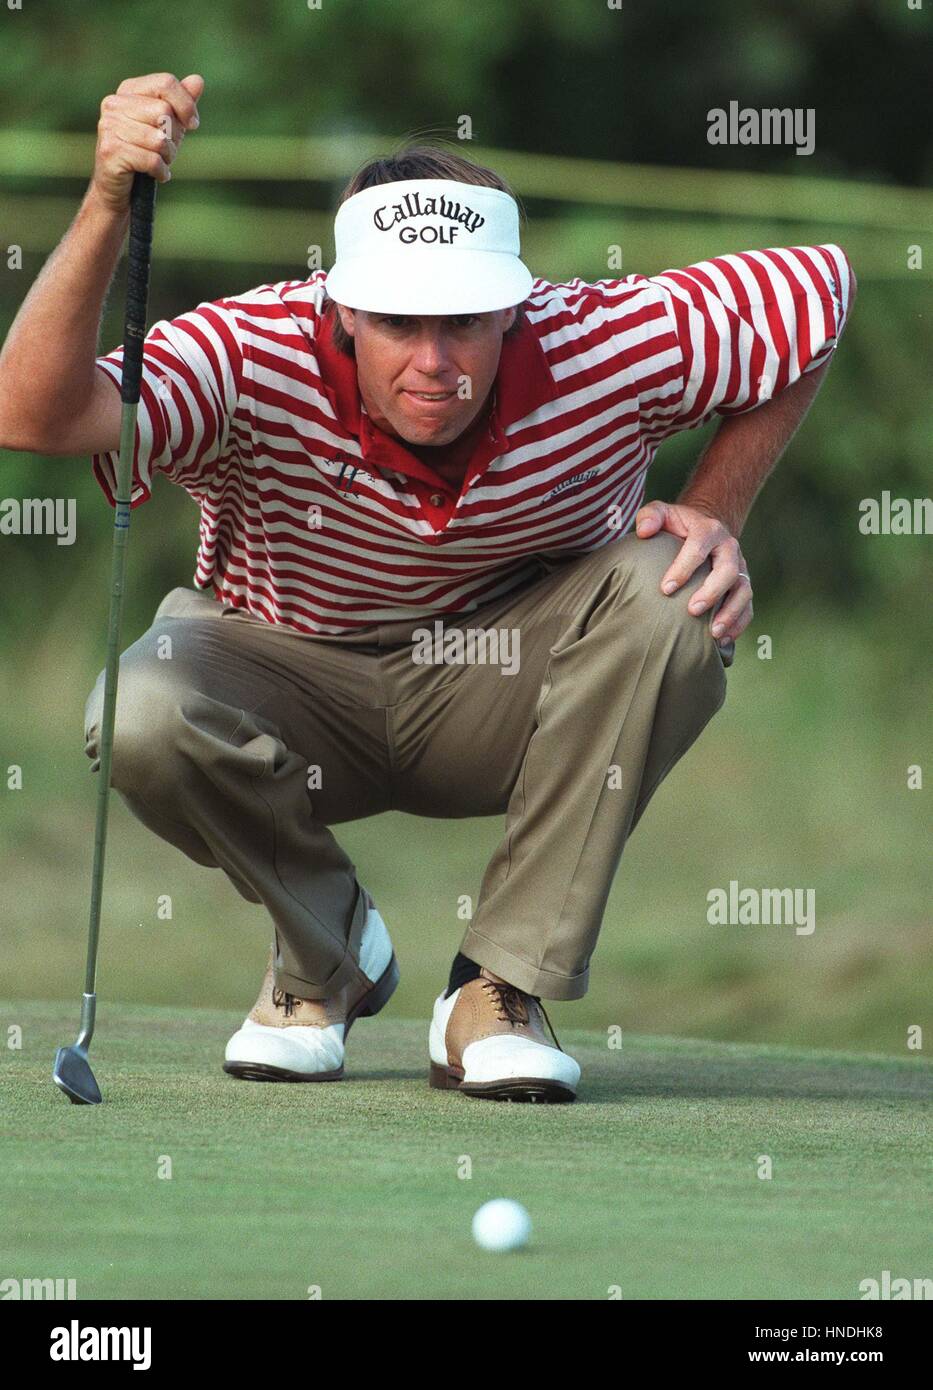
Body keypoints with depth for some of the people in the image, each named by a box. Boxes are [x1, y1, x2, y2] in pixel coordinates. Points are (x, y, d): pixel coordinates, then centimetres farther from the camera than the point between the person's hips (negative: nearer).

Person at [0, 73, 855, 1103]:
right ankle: (325, 950, 1)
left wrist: (716, 516, -14)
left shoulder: (604, 347, -25)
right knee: (141, 717, -34)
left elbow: (820, 285, -8)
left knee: (669, 601, -31)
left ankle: (503, 985, -17)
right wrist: (107, 210, -60)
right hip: (298, 682, -1)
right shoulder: (258, 361, -30)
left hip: (503, 690, 1)